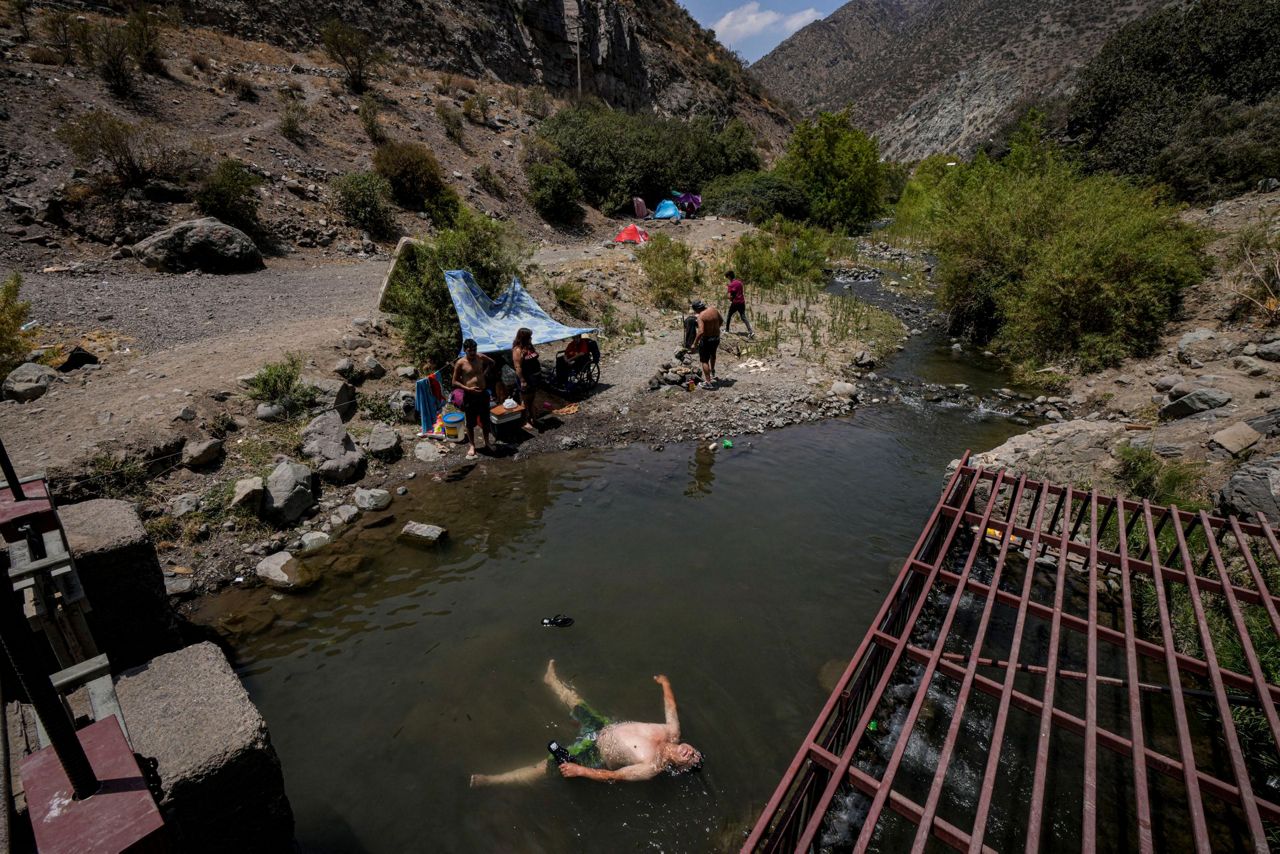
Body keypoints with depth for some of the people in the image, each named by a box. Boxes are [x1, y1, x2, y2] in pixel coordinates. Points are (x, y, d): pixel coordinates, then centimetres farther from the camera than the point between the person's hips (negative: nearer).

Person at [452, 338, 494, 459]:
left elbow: (492, 362, 21)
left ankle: (487, 442, 33)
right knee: (470, 422, 8)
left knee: (485, 420, 15)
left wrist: (485, 373, 6)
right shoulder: (460, 363, -11)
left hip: (483, 394, 4)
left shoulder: (481, 358, -1)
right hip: (469, 396, -3)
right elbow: (455, 382, -8)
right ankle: (472, 445, 24)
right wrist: (468, 388, -19)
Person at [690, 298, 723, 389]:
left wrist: (695, 342, -21)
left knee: (704, 361, 4)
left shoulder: (701, 316, -23)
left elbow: (701, 332, -32)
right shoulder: (713, 309, -2)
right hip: (717, 337, 7)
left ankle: (708, 382, 2)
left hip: (706, 339, -7)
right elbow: (721, 320, 13)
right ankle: (712, 372, 53)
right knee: (712, 354, 33)